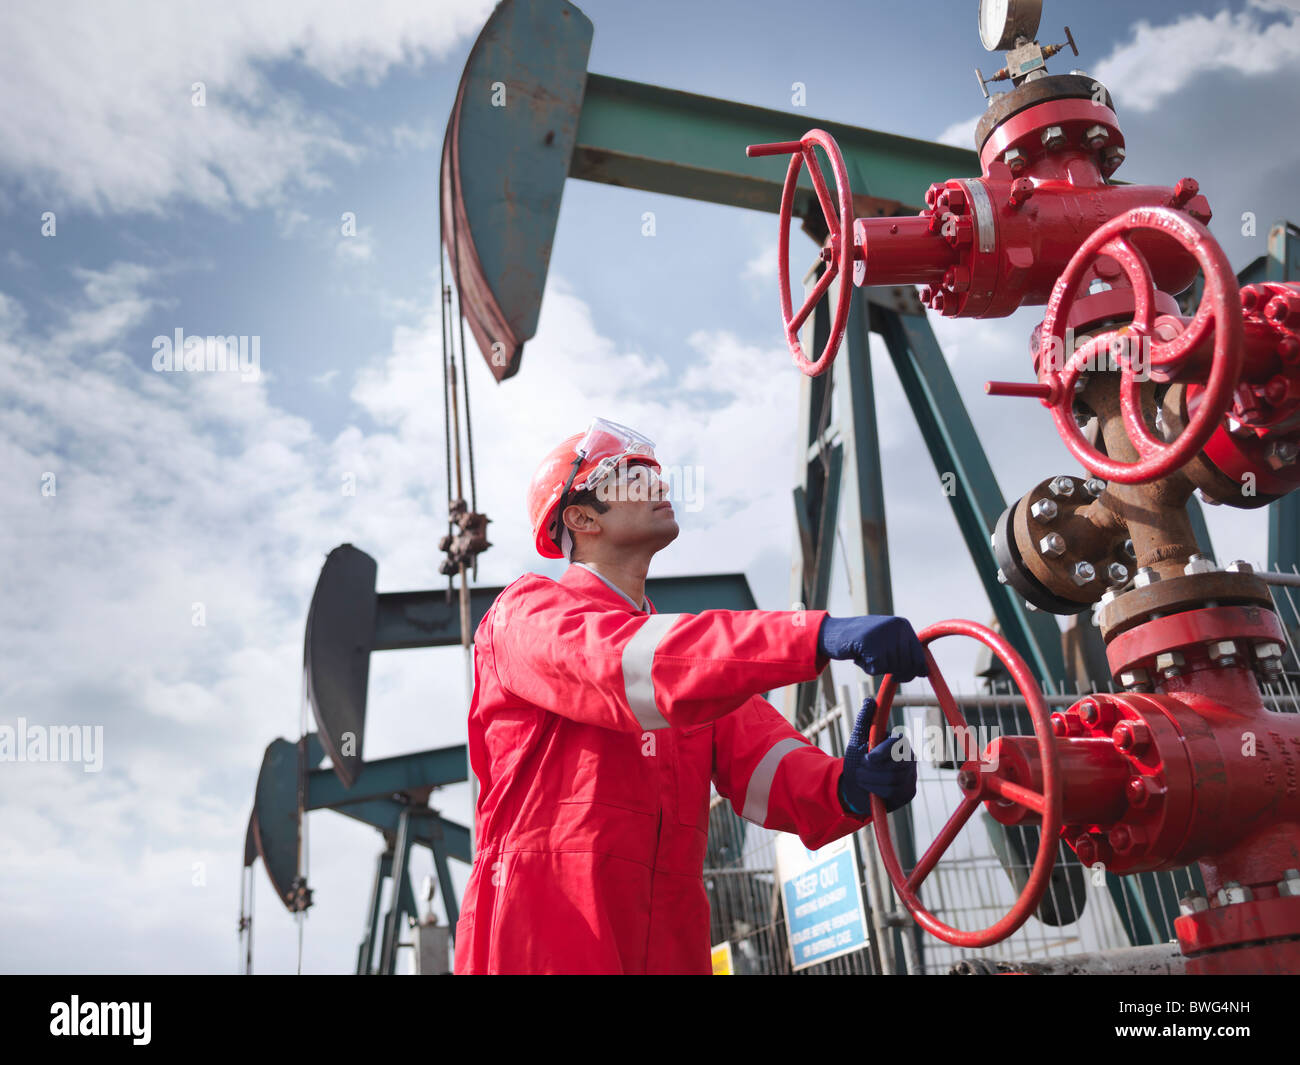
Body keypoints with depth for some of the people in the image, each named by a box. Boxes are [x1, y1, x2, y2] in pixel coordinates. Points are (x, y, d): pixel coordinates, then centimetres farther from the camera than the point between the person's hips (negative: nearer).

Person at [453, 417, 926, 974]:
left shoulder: (691, 650, 19)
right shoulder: (527, 610, -1)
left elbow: (759, 759, 3)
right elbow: (625, 666, -22)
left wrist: (844, 788, -20)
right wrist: (820, 635, -31)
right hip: (543, 942, -5)